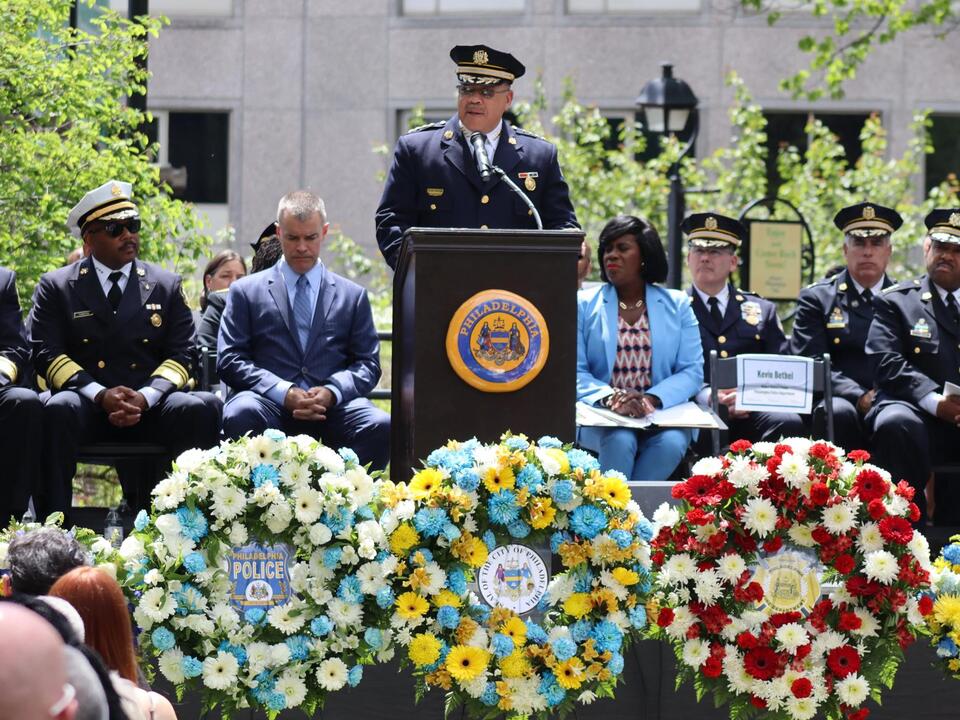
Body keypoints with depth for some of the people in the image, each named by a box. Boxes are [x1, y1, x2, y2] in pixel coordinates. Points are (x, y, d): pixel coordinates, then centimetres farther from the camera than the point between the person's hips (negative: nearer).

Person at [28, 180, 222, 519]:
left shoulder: (167, 285, 15)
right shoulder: (56, 287, 11)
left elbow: (181, 354, 8)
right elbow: (46, 354, 1)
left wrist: (145, 397, -12)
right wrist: (100, 395, -15)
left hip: (150, 408, 1)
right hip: (86, 407, -1)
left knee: (201, 408, -29)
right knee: (59, 409, -36)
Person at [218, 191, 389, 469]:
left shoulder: (353, 296, 21)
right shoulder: (246, 292, 16)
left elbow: (368, 363, 14)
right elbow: (229, 360, 6)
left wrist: (332, 391, -9)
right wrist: (283, 393, -11)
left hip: (333, 408, 1)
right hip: (271, 407, -1)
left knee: (381, 426, -31)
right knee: (241, 415, -36)